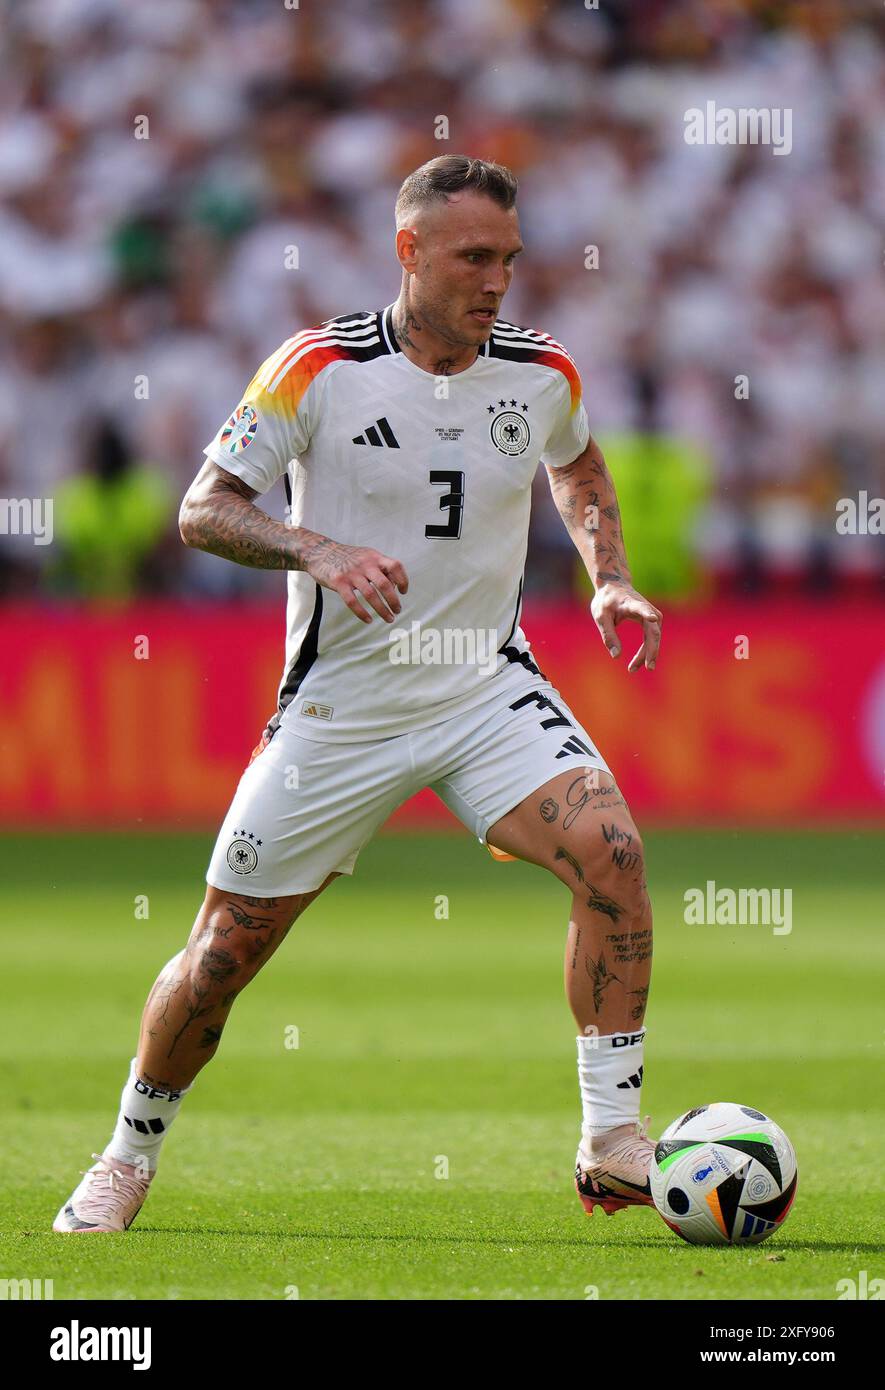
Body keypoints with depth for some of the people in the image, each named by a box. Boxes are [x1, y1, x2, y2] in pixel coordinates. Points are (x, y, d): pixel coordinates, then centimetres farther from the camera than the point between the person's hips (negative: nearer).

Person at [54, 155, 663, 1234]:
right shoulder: (321, 368, -13)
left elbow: (579, 469, 22)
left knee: (609, 851, -24)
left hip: (487, 690, 2)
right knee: (222, 953, 3)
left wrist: (609, 580, 6)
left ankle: (613, 1147, -16)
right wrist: (321, 552, -30)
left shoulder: (544, 375, -2)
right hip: (340, 703, -2)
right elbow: (203, 509, -13)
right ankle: (128, 1160, 29)